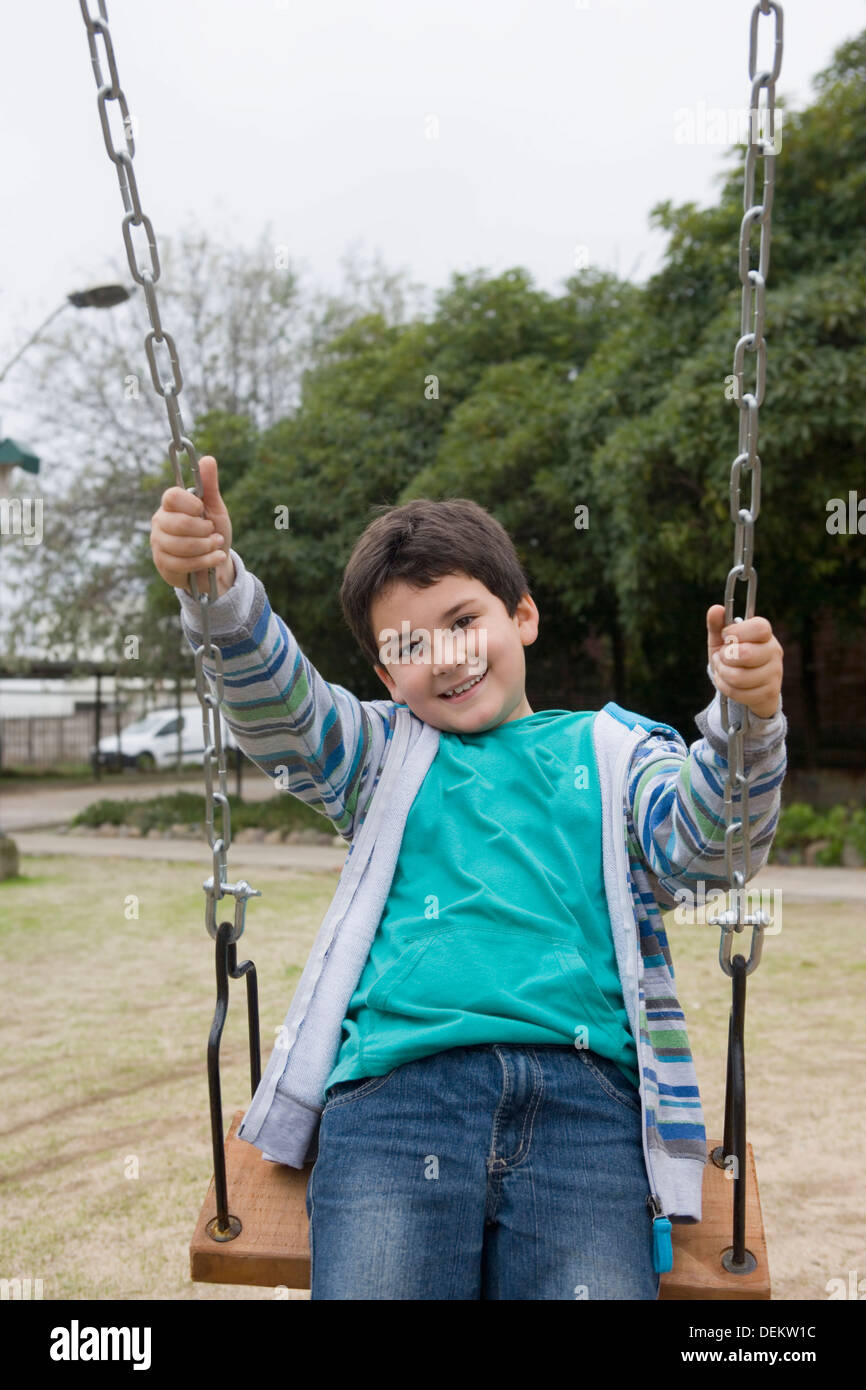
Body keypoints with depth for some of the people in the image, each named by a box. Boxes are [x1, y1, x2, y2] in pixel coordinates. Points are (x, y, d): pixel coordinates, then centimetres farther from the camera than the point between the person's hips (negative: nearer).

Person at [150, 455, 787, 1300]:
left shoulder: (611, 752, 19)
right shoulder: (383, 754, 21)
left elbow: (709, 848, 3)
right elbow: (274, 710, 4)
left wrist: (748, 723, -16)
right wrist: (218, 591, -15)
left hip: (583, 1085, 0)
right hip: (396, 1080, 1)